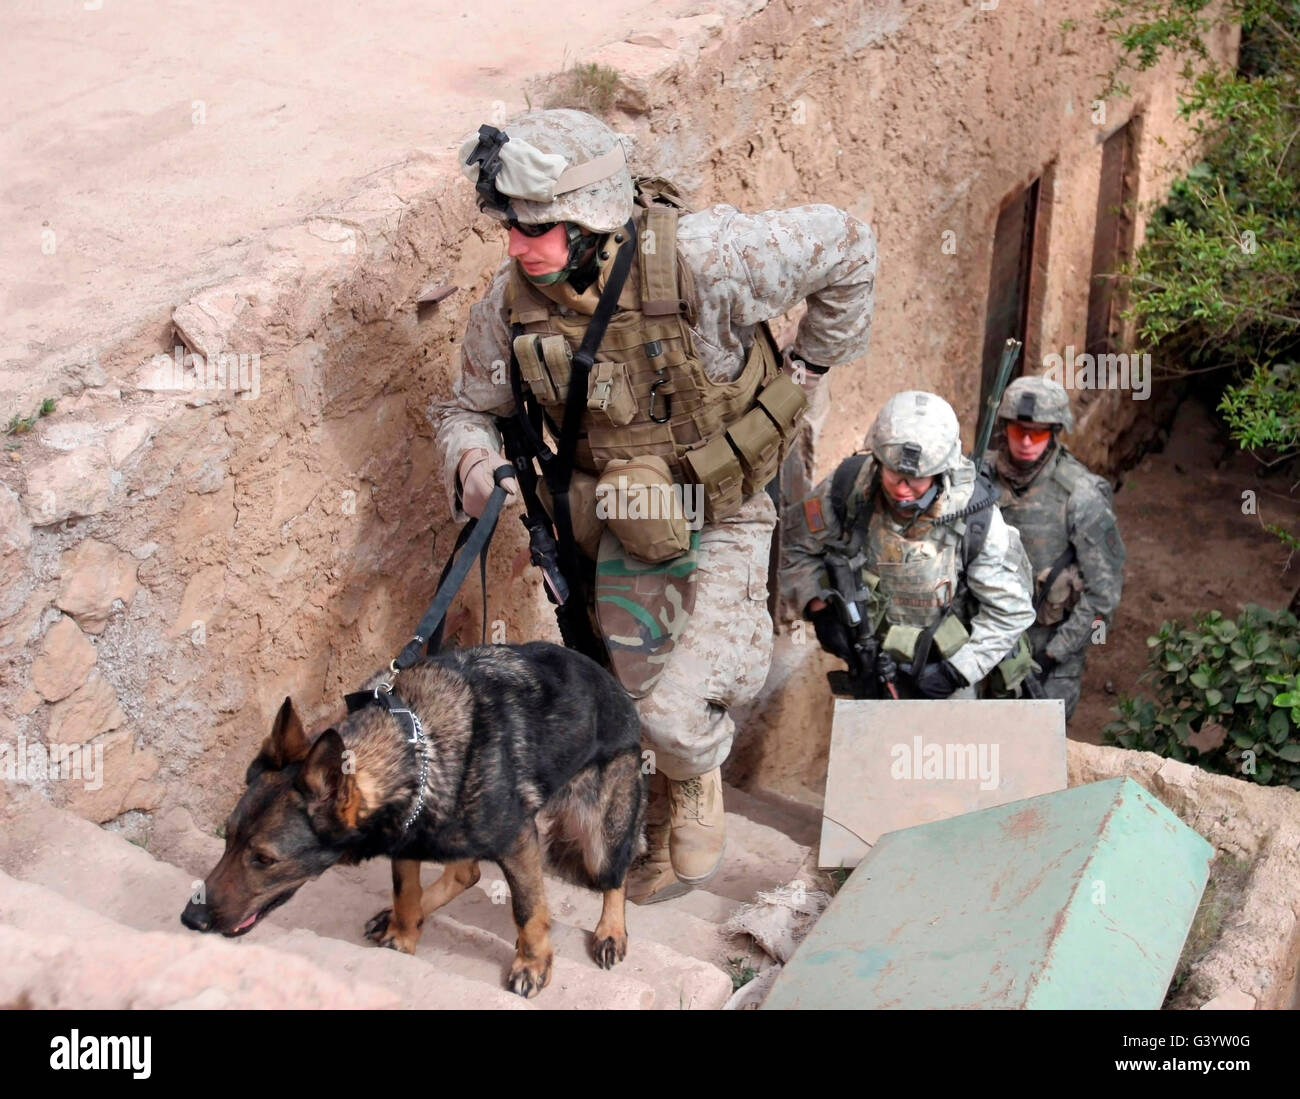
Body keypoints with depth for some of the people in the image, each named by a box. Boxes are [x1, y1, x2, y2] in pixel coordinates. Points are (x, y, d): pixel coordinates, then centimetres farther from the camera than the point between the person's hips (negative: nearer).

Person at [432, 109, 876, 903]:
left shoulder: (699, 259, -29)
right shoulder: (513, 301, -14)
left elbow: (846, 247, -14)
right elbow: (472, 406, 4)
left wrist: (811, 364, -3)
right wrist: (473, 460, -20)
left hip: (719, 523, -4)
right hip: (623, 533, 5)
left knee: (677, 712, -15)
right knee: (637, 701, 17)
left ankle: (699, 787, 24)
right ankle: (671, 838, 48)